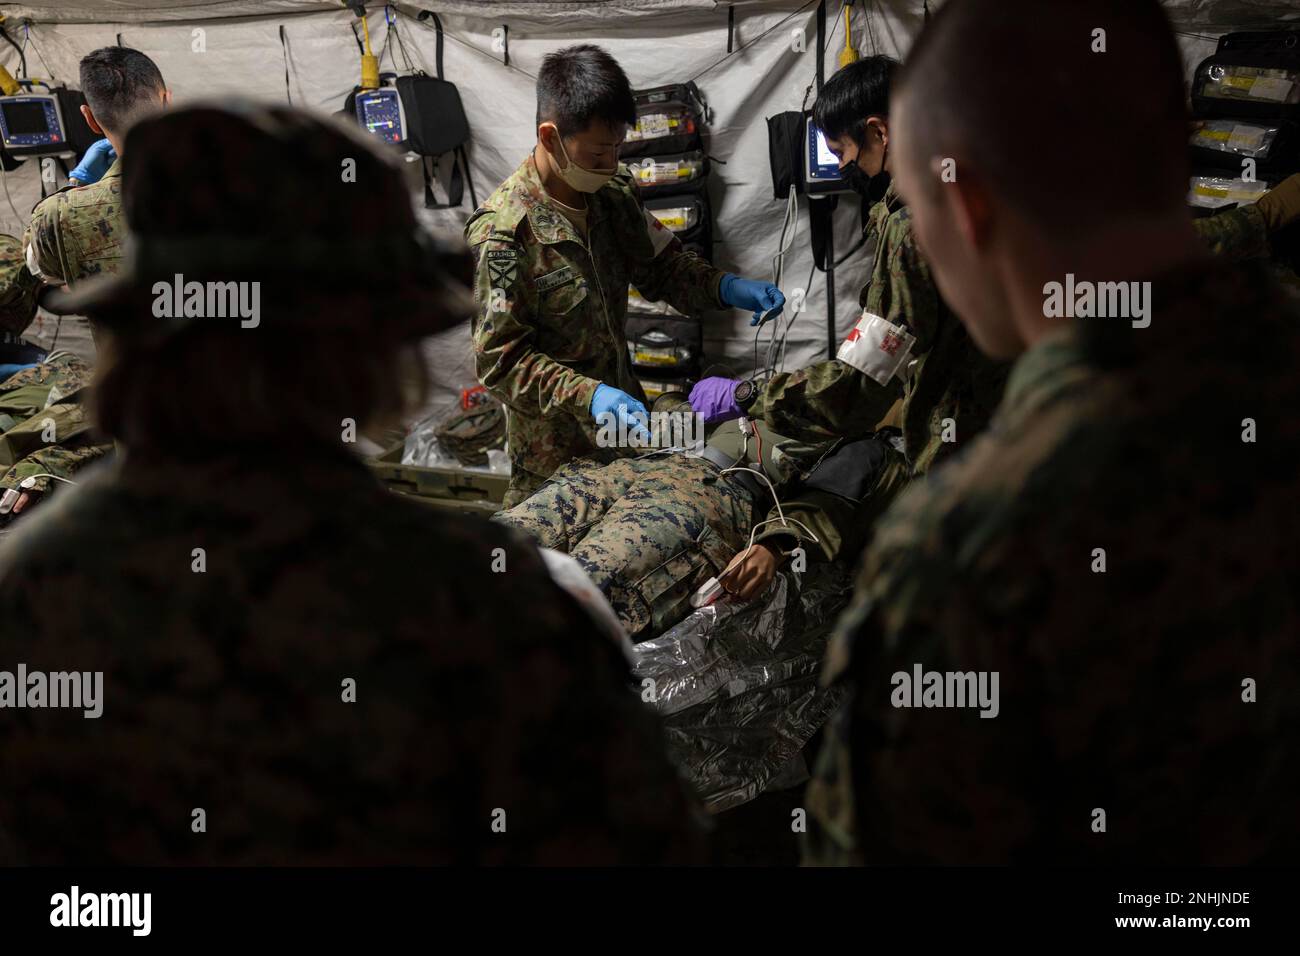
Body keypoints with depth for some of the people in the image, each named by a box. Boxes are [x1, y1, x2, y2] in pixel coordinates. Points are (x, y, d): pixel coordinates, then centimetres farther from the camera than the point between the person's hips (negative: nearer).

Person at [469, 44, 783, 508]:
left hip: (623, 415, 7)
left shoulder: (613, 192, -1)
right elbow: (499, 359, -21)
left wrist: (725, 286, -7)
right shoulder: (503, 232, -22)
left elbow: (660, 263, 13)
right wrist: (587, 395, -33)